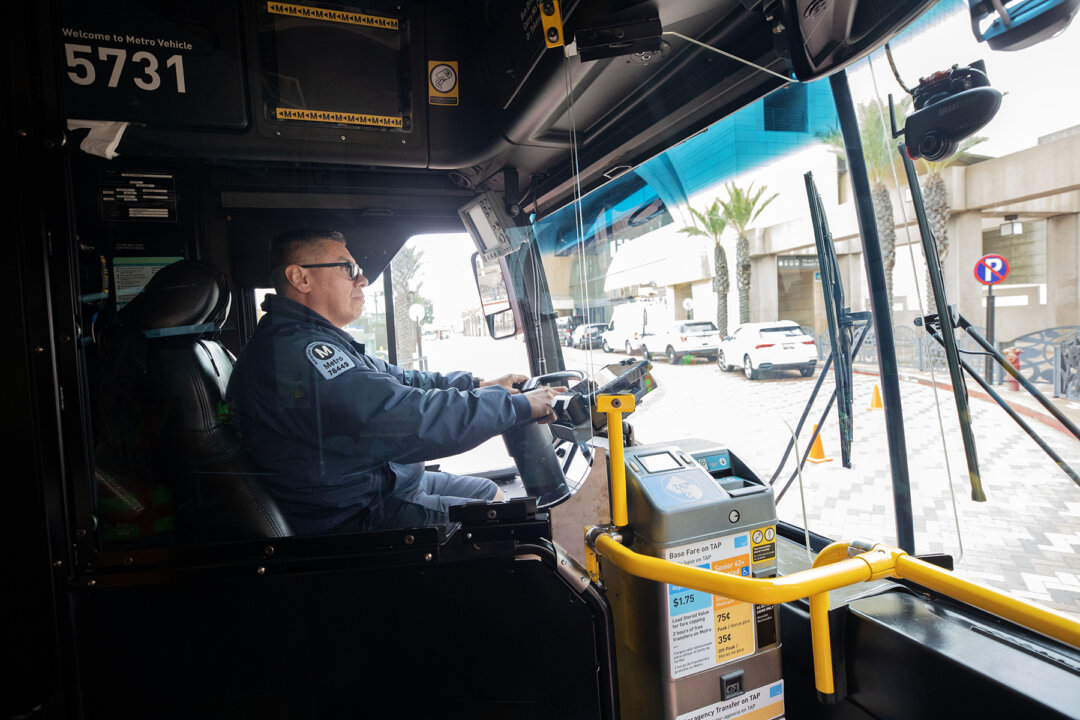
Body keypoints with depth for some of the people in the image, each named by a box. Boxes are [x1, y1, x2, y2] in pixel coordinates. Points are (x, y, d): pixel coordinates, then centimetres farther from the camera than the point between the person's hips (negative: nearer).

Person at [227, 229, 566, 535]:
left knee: (490, 492, 16)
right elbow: (410, 417, -33)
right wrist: (517, 405, -23)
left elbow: (401, 381, 17)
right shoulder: (294, 352, -26)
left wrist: (477, 384, 7)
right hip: (354, 517, -11)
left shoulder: (316, 342, 11)